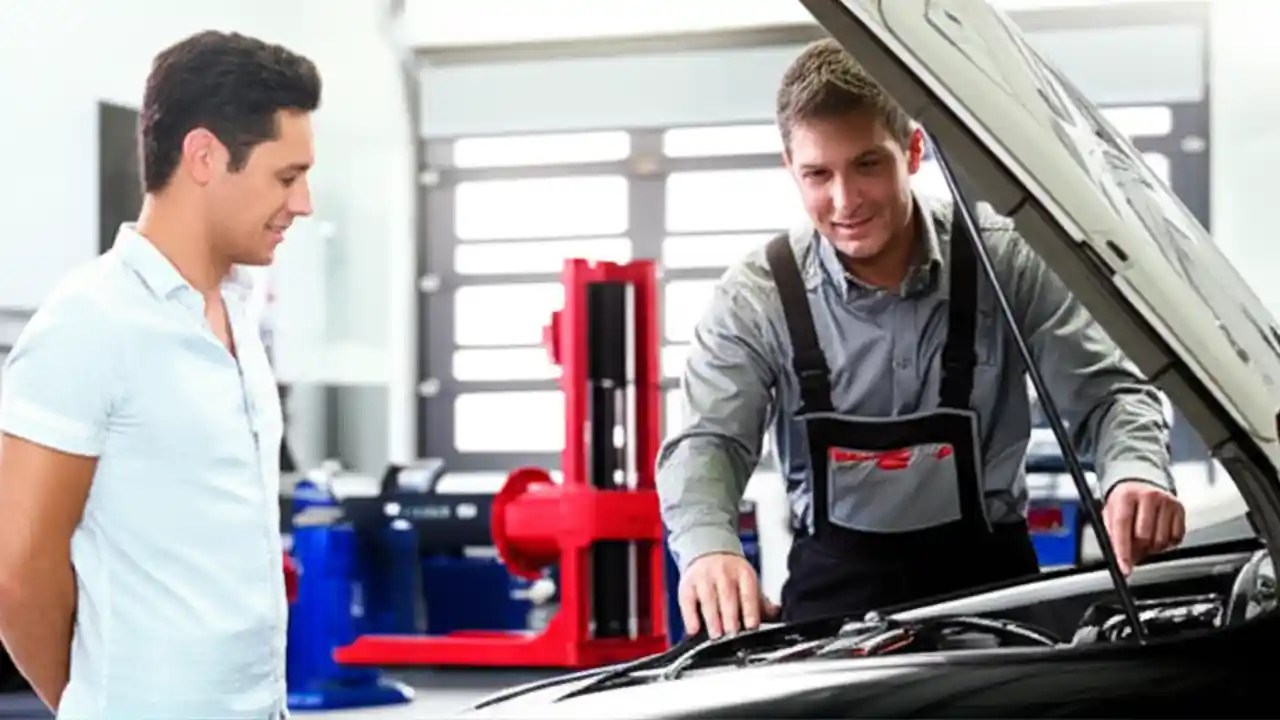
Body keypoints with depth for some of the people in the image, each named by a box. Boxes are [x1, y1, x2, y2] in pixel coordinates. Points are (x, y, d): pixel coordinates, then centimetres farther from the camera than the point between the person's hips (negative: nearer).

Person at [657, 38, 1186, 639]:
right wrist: (708, 544, -33)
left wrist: (1136, 473, -25)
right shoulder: (756, 296, -2)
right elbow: (707, 441, -10)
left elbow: (1107, 392, -1)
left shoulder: (1003, 261, -3)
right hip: (837, 580, 0)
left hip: (986, 567, 0)